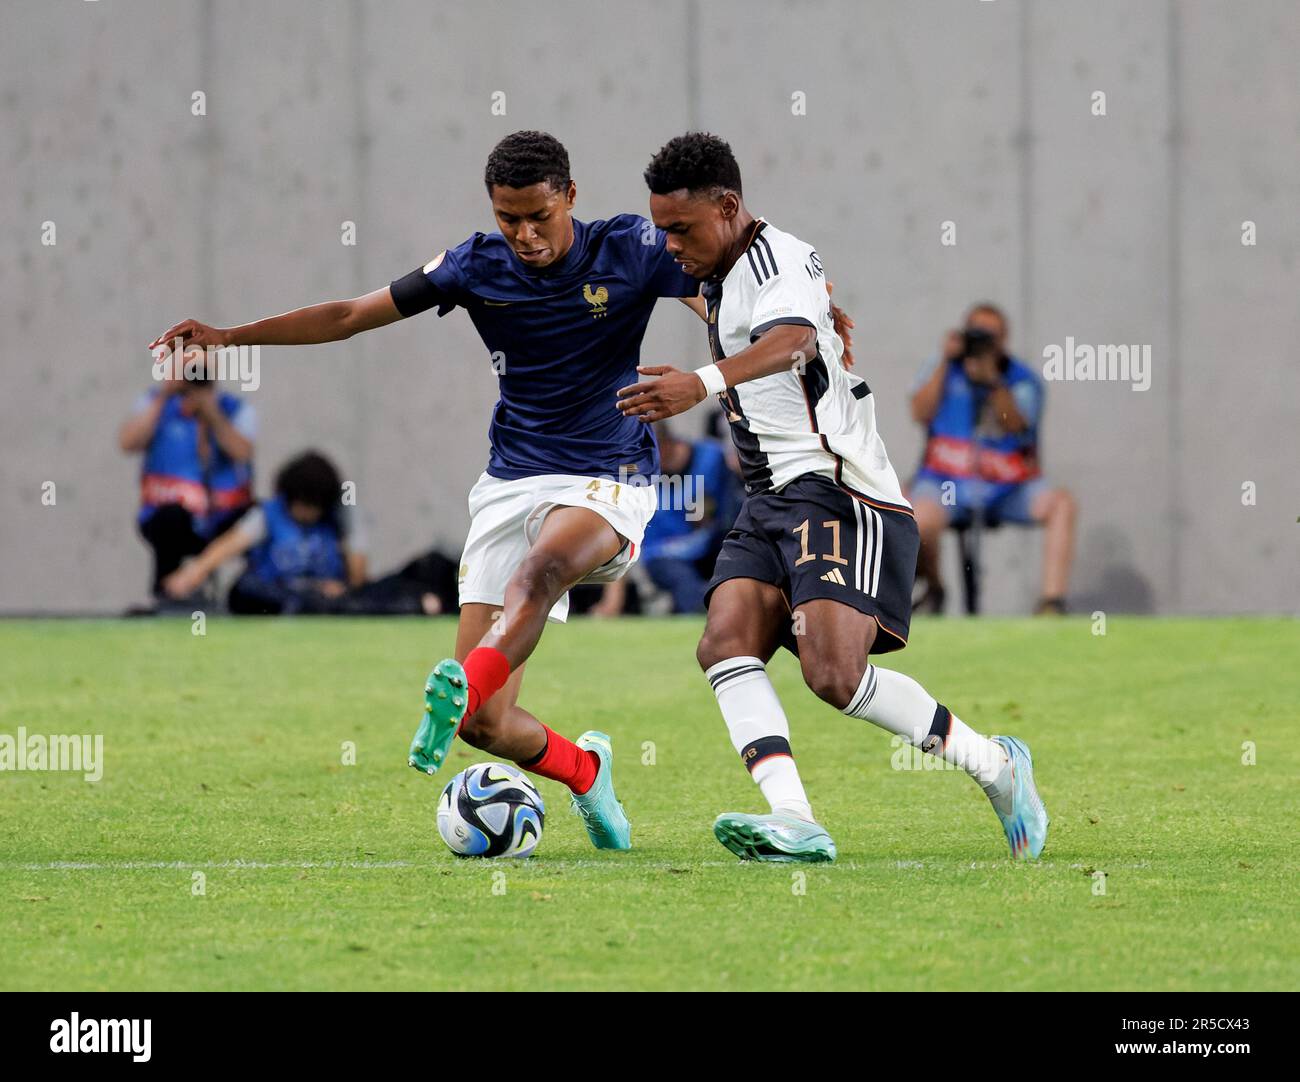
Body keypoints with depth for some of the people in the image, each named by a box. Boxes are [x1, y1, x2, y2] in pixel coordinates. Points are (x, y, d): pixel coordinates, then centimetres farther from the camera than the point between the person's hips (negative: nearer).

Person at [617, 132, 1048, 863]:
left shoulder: (778, 258, -12)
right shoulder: (723, 279, 19)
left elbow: (792, 340, -35)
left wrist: (705, 384, -52)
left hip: (837, 489, -10)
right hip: (774, 499, 10)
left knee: (836, 675, -20)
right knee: (725, 645, -14)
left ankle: (997, 767, 0)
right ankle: (795, 820, -28)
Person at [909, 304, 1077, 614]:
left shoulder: (1022, 379, 3)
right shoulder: (944, 370, 8)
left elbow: (1016, 424, -15)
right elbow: (920, 413, -8)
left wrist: (991, 379, -27)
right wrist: (946, 362, -12)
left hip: (1006, 489, 1)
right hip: (946, 483, -1)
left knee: (1062, 503, -26)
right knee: (921, 518, -33)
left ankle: (1052, 602, -29)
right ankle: (933, 587, -1)